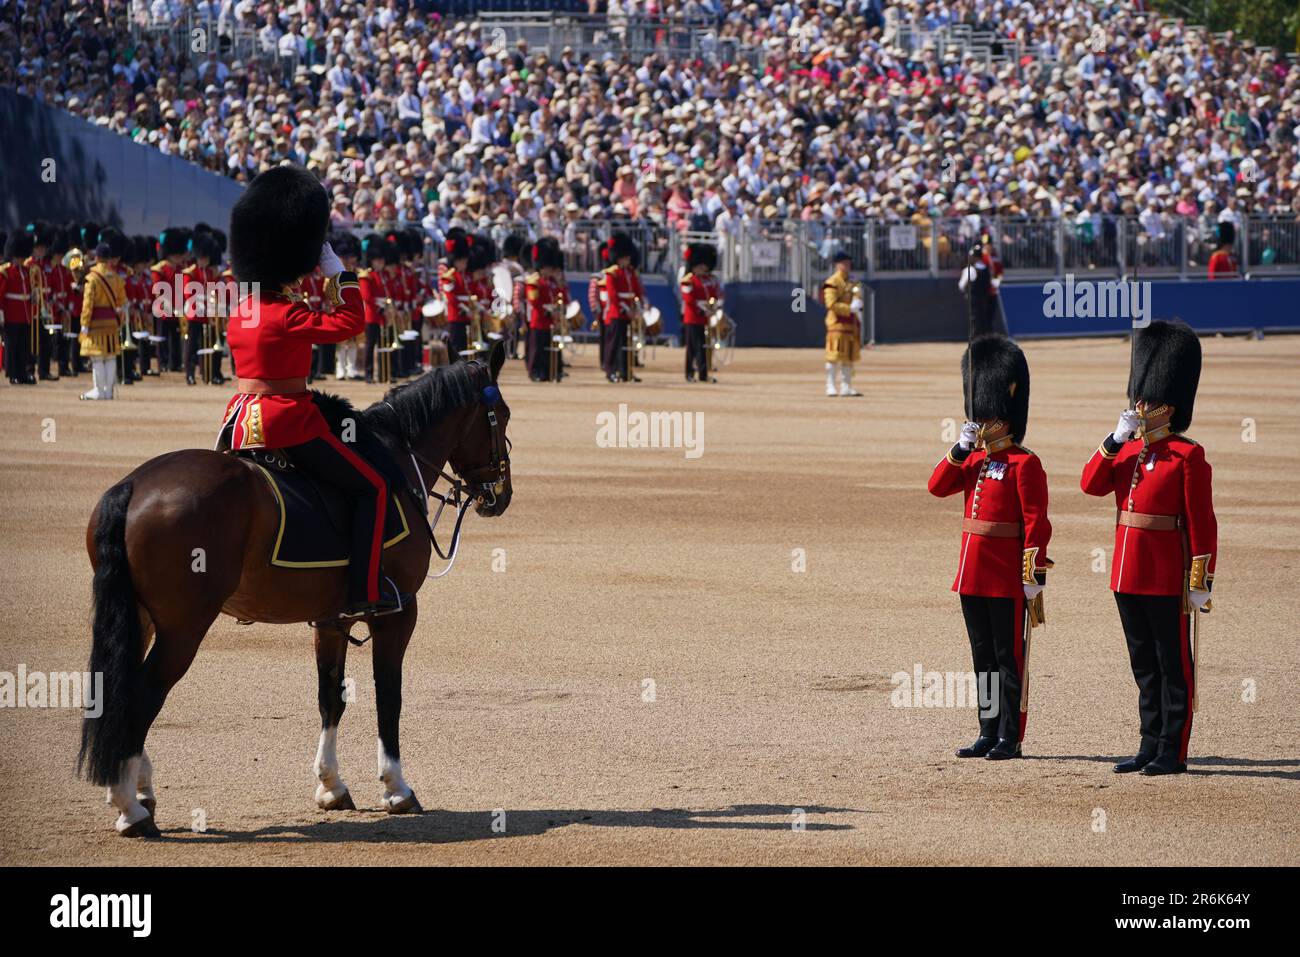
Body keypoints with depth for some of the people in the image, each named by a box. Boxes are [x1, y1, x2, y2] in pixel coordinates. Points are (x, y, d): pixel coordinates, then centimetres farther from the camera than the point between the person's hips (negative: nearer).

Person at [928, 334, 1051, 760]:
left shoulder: (1024, 464, -10)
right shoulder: (975, 460, 13)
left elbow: (1037, 525, -14)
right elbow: (939, 486, 6)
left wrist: (1034, 578, -18)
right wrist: (962, 447, -4)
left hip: (1007, 580, -8)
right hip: (974, 577, 8)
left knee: (1008, 657, -1)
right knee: (984, 657, 12)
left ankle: (1010, 737, 3)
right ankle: (989, 733, 18)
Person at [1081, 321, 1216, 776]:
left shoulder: (1187, 455, -9)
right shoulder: (1127, 449, 12)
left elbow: (1202, 523, -10)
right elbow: (1091, 483, -1)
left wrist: (1200, 583, -13)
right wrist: (1116, 439, -11)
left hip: (1167, 579, -7)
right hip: (1128, 575, 7)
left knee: (1173, 664, 0)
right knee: (1144, 666, 12)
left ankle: (1173, 752, 4)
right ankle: (1151, 746, 19)